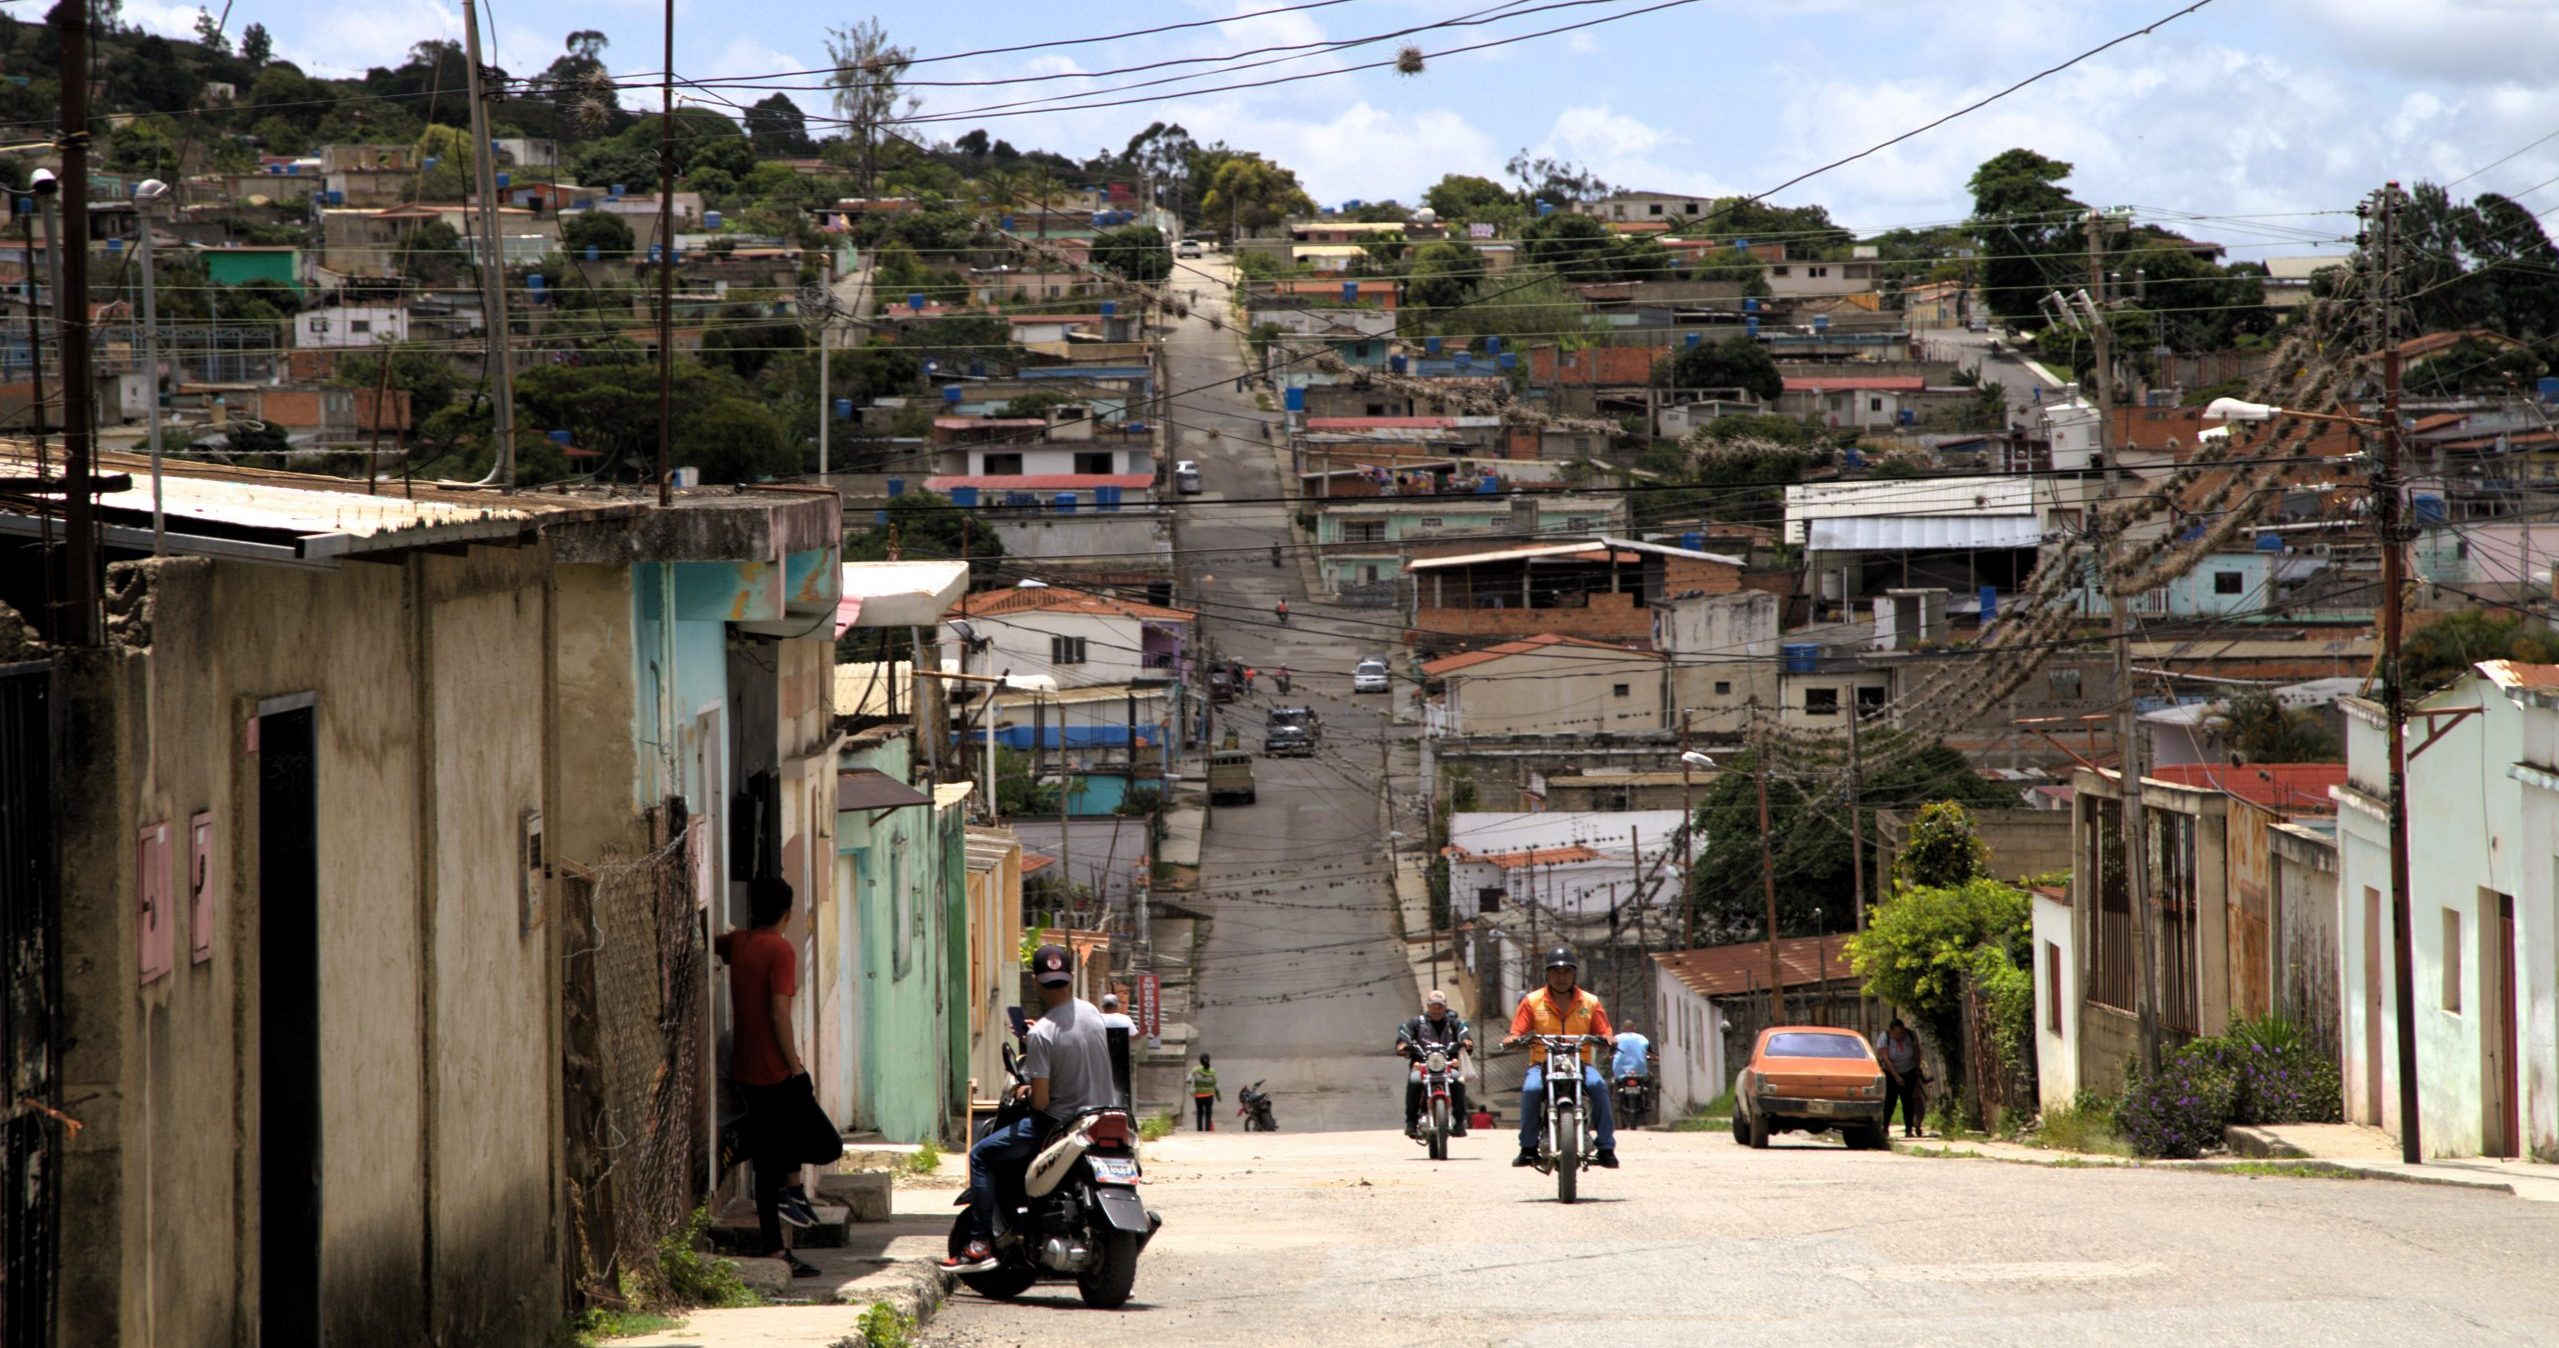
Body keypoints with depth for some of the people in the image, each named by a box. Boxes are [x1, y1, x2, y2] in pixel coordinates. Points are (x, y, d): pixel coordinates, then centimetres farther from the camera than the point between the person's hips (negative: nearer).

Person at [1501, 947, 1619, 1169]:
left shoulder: (1590, 1002, 11)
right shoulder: (1532, 1002, 8)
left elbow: (1604, 1034, 6)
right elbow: (1517, 1034, 3)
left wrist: (1607, 1042, -18)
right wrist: (1512, 1041, -20)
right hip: (1543, 1063, -1)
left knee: (1598, 1086, -30)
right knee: (1531, 1089, -33)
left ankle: (1606, 1148, -25)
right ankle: (1528, 1148, -23)